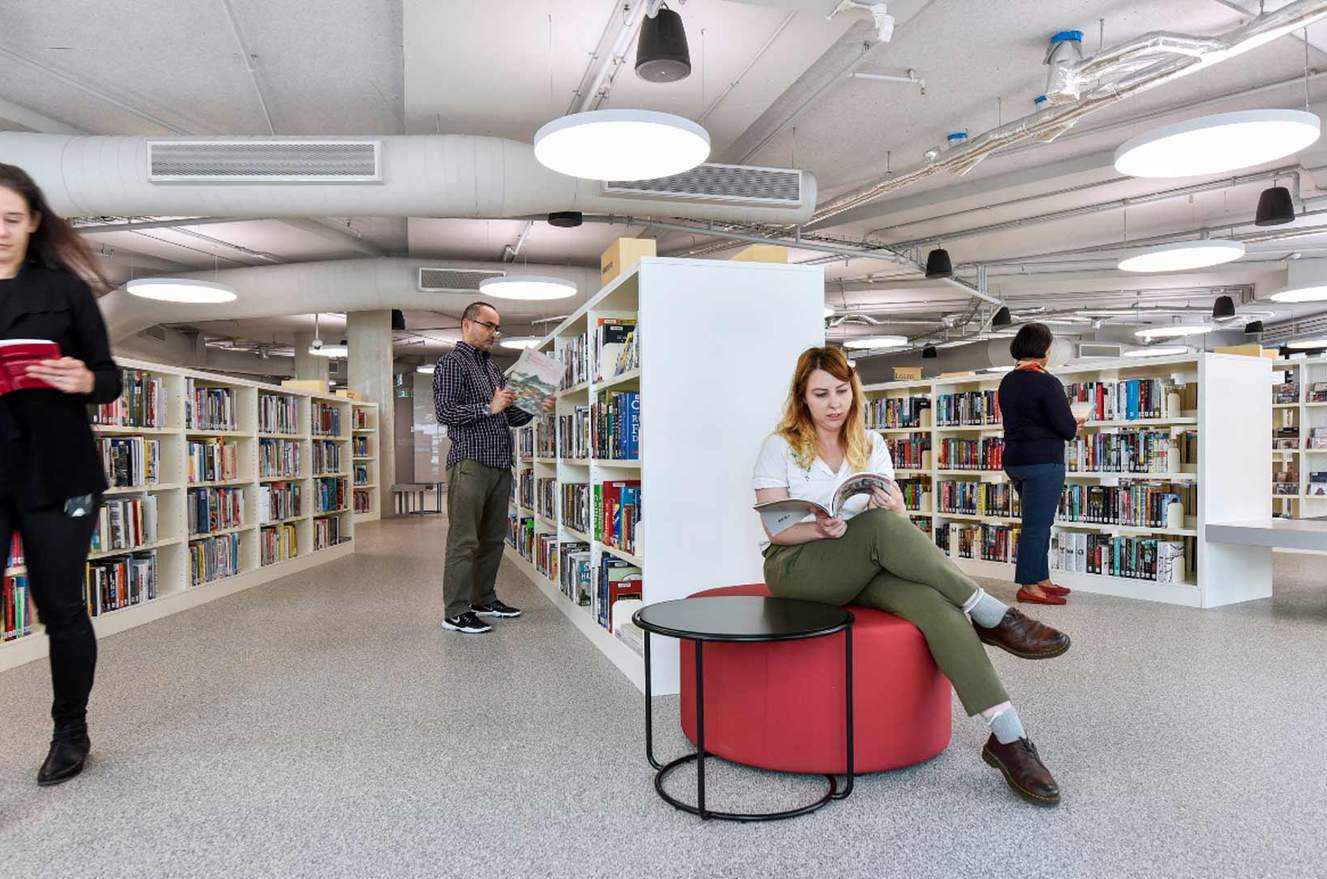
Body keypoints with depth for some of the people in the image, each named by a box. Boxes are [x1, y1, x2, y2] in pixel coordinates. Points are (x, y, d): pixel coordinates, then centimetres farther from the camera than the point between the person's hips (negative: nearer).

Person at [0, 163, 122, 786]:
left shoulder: (64, 288, 4)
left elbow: (109, 379, 3)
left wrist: (85, 381, -19)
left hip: (55, 473, -1)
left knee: (61, 608, 7)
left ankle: (71, 733, 24)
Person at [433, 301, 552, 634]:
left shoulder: (492, 368, 22)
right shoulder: (452, 362, -2)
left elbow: (510, 416, 23)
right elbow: (444, 411, -13)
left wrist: (535, 408, 7)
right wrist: (488, 408, -16)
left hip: (500, 466, 8)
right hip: (471, 464, -8)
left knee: (493, 538, 13)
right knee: (464, 542, -6)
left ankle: (484, 600, 24)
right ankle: (455, 613, 0)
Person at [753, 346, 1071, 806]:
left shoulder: (871, 444, 12)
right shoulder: (781, 446, 0)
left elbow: (899, 517, 9)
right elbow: (776, 529, -7)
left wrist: (892, 507, -17)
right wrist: (821, 529, -28)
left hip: (867, 572, 4)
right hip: (798, 568, -3)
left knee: (935, 601, -30)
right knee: (880, 528, -35)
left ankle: (1008, 737, -30)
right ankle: (992, 617, -26)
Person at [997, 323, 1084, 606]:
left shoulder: (1007, 382, 10)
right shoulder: (1046, 382, -15)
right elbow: (1066, 428, -16)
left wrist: (1067, 424, 18)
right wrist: (1075, 424, 8)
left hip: (1015, 460, 8)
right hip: (1043, 462, -8)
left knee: (1039, 523, 18)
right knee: (1037, 525, -3)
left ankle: (1041, 578, 23)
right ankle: (1029, 587, 2)